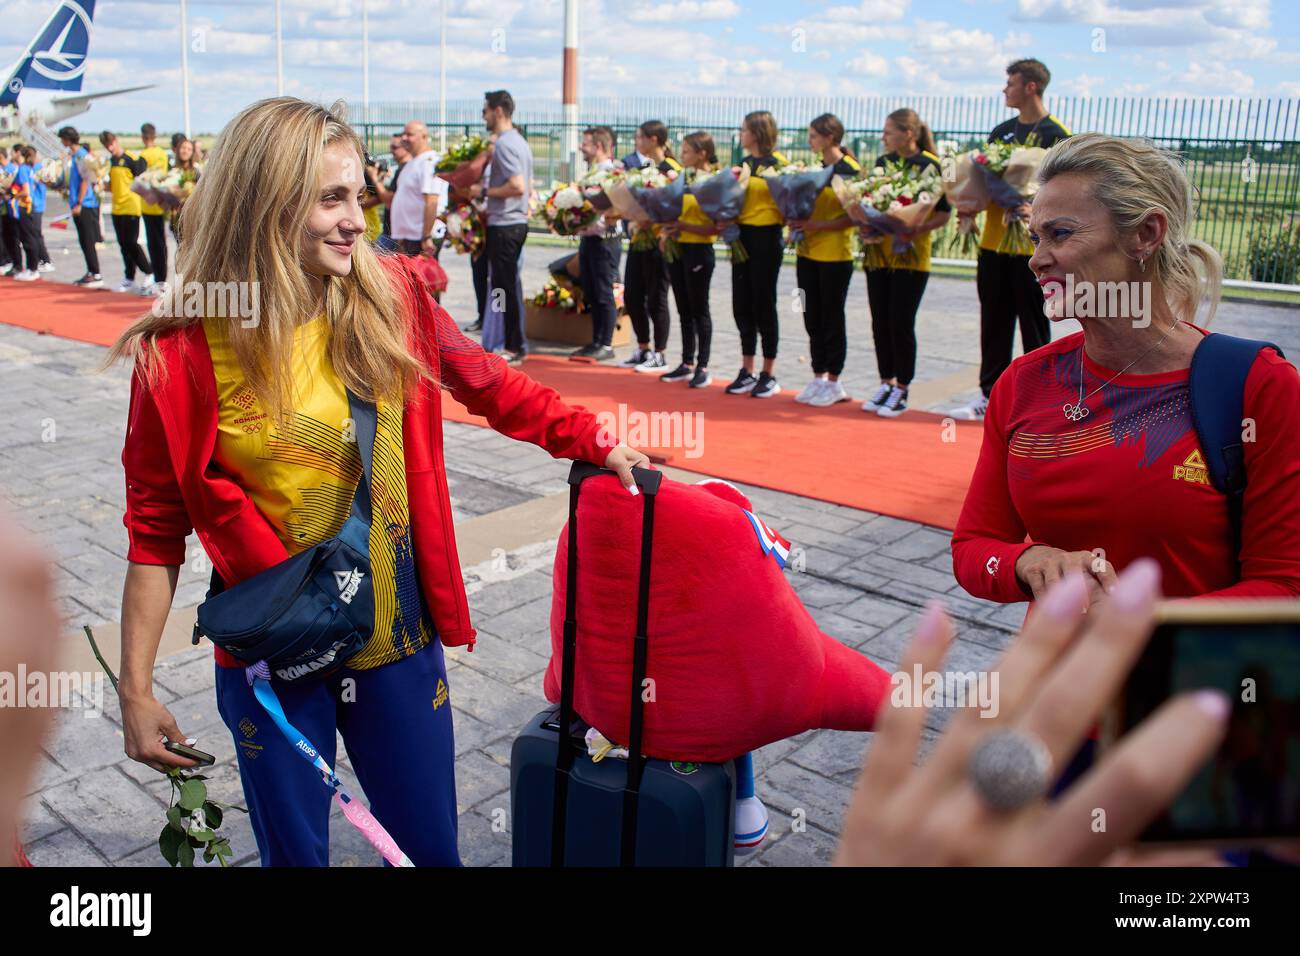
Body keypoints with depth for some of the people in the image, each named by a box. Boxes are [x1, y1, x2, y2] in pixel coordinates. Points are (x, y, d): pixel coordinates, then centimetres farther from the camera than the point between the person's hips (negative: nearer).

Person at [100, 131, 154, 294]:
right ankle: (129, 279, 16)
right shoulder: (111, 160, 15)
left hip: (131, 208, -8)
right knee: (123, 245, 10)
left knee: (131, 243, -10)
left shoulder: (131, 158, -8)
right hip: (117, 208, 8)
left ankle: (149, 274, 2)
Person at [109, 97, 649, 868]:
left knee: (431, 848, 17)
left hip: (400, 640, 2)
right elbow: (157, 531, -6)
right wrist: (136, 689, -5)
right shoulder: (185, 355, -14)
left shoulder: (392, 299, -8)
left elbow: (493, 387, 8)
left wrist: (598, 441, 2)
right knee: (295, 853, 18)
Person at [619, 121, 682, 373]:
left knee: (656, 299, -2)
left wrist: (649, 222, -25)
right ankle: (644, 350, 22)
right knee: (632, 296, 9)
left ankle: (659, 356, 9)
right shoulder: (642, 167, 14)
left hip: (658, 241, -8)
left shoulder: (670, 169, -10)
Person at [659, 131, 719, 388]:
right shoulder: (684, 179, 11)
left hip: (699, 251, -7)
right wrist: (668, 229, 0)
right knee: (684, 309, 12)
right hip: (677, 248, 7)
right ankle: (687, 364, 20)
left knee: (699, 310, 0)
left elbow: (715, 227, -17)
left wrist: (684, 226, -23)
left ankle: (703, 367, 8)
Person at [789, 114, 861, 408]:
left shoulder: (850, 170, -9)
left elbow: (854, 216, -13)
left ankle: (834, 383, 10)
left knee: (832, 320, 0)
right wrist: (798, 221, -1)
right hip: (807, 252, 7)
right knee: (812, 318, 10)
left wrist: (819, 225, -21)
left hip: (835, 255, -7)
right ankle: (818, 378, 19)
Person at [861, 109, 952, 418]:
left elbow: (944, 213, -7)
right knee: (880, 321, 8)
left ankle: (901, 391, 8)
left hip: (911, 255, -5)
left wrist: (916, 230, -21)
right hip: (879, 252, 5)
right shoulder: (882, 162, 9)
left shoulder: (930, 165, -7)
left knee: (901, 323, -3)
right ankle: (886, 383, 21)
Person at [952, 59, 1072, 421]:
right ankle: (989, 395, 18)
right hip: (994, 242, 6)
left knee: (1034, 326, 2)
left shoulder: (1056, 135, -6)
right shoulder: (1001, 131, 13)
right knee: (994, 324, 10)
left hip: (1034, 246, -6)